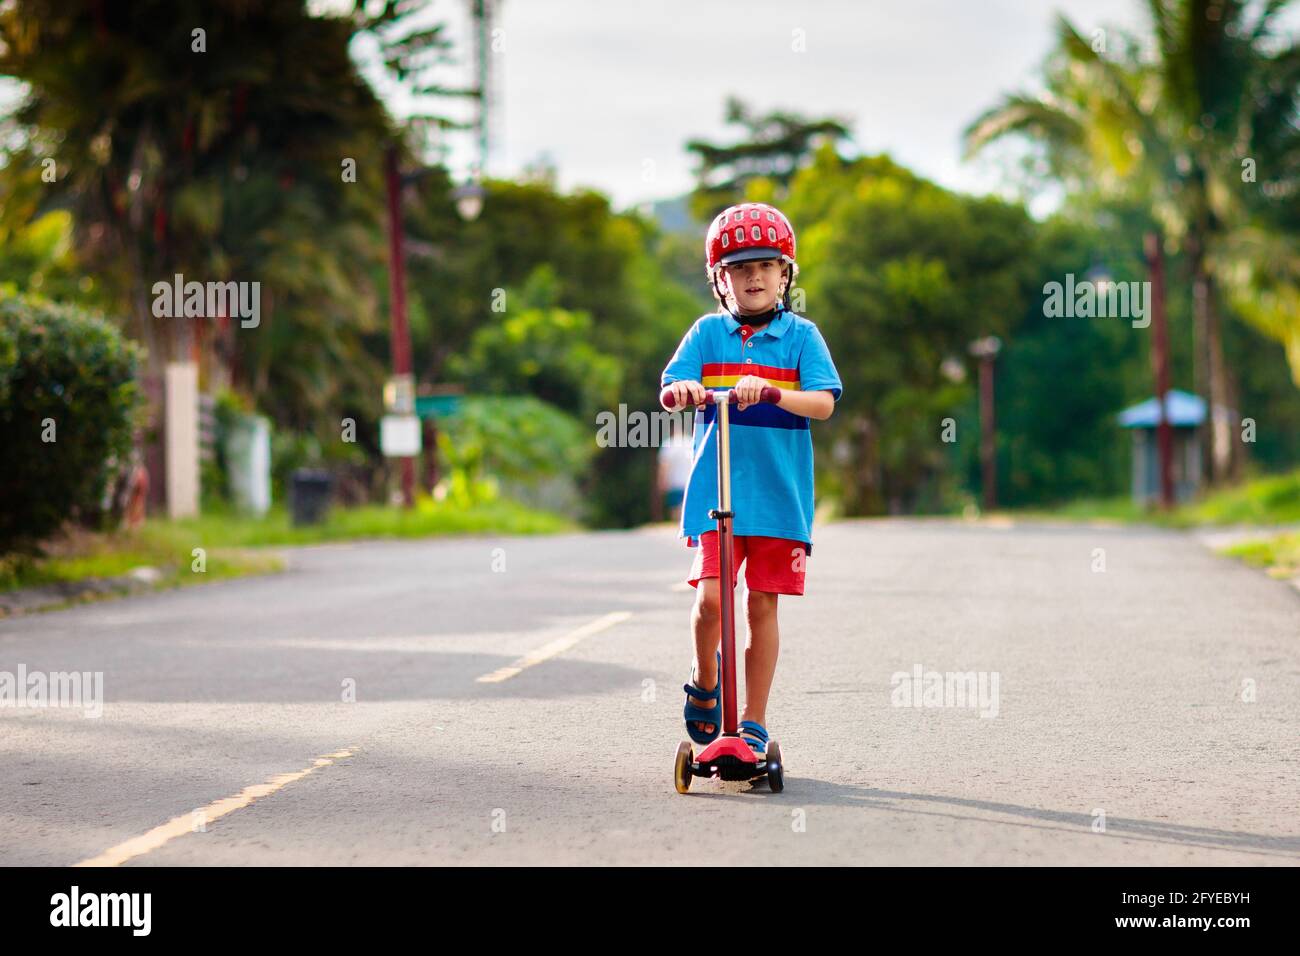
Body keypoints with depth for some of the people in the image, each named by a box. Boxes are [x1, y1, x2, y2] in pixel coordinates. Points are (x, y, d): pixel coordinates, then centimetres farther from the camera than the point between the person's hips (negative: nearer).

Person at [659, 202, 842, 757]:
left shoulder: (800, 335, 4)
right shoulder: (708, 332, 7)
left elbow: (823, 403, -9)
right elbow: (671, 390, -2)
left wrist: (773, 393, -27)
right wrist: (686, 390, -27)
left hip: (779, 496, 0)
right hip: (714, 491, 0)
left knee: (762, 606, 3)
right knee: (710, 596, -13)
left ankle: (754, 722, 14)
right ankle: (705, 681, 16)